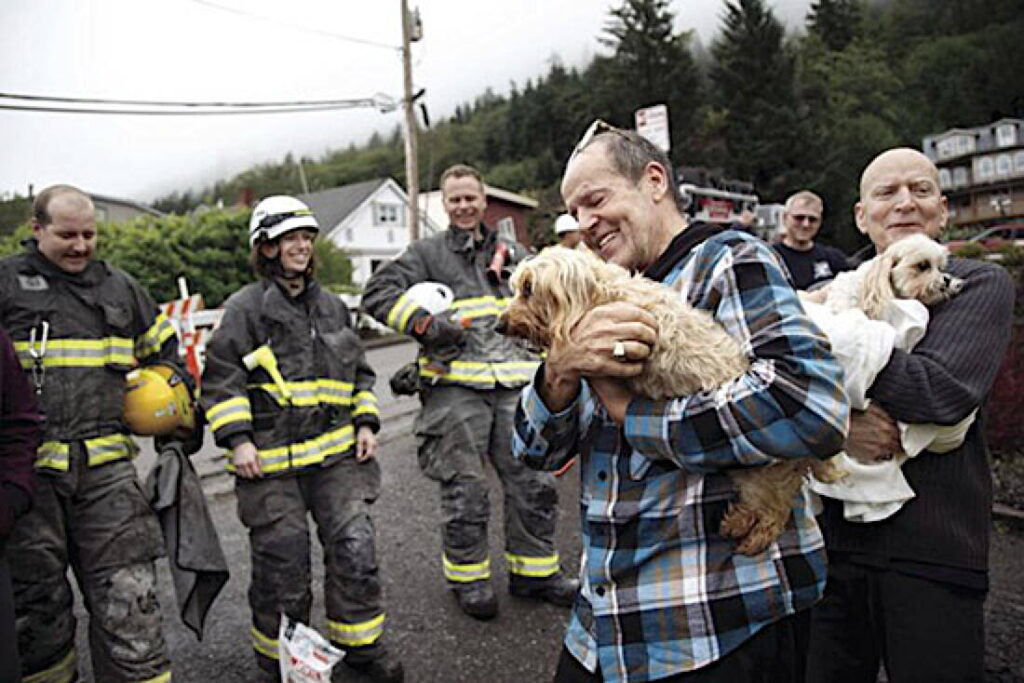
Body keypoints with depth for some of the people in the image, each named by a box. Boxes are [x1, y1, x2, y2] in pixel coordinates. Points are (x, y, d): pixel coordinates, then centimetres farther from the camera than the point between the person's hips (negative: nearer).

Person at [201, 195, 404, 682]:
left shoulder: (332, 307, 14)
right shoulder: (245, 307, -2)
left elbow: (359, 371, 21)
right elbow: (221, 380, -4)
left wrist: (365, 423, 10)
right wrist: (237, 440, -12)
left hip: (336, 453, 4)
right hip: (272, 461, -4)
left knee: (355, 548, 0)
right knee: (283, 563, 4)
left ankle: (361, 642, 22)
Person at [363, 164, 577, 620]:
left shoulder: (514, 254, 21)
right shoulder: (427, 253, 8)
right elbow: (379, 292, -2)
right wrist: (424, 323, -14)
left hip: (515, 385, 4)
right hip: (455, 386, -4)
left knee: (533, 482, 7)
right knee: (464, 490, 2)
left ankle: (533, 570, 23)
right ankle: (468, 578, 20)